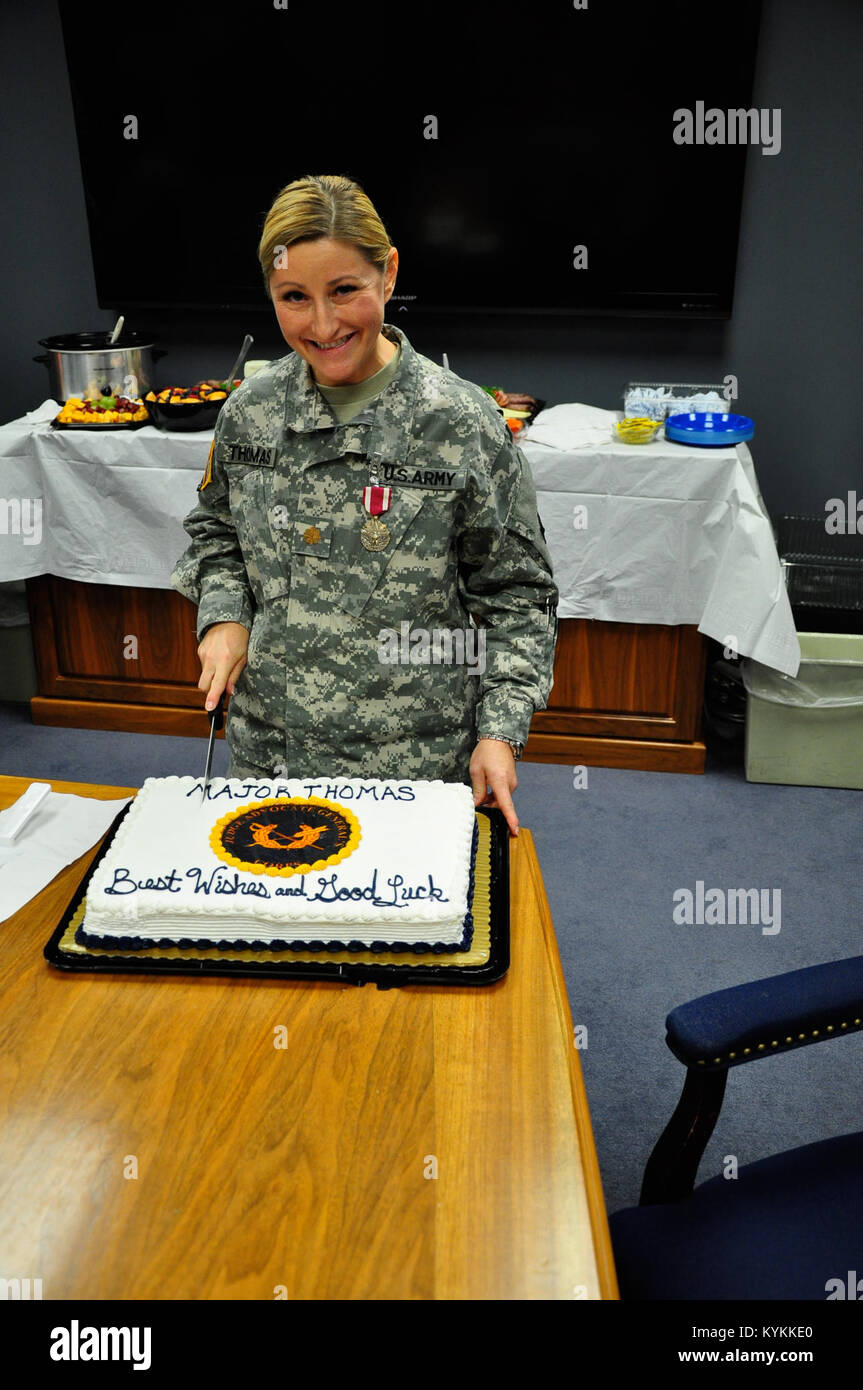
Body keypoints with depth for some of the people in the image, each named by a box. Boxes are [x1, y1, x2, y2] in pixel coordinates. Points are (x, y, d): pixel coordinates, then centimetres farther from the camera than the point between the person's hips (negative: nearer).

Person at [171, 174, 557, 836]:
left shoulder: (463, 422, -13)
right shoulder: (249, 411, -2)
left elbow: (517, 592, -7)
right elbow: (217, 533, 16)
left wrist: (501, 731, -14)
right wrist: (223, 615, -3)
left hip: (418, 758, -3)